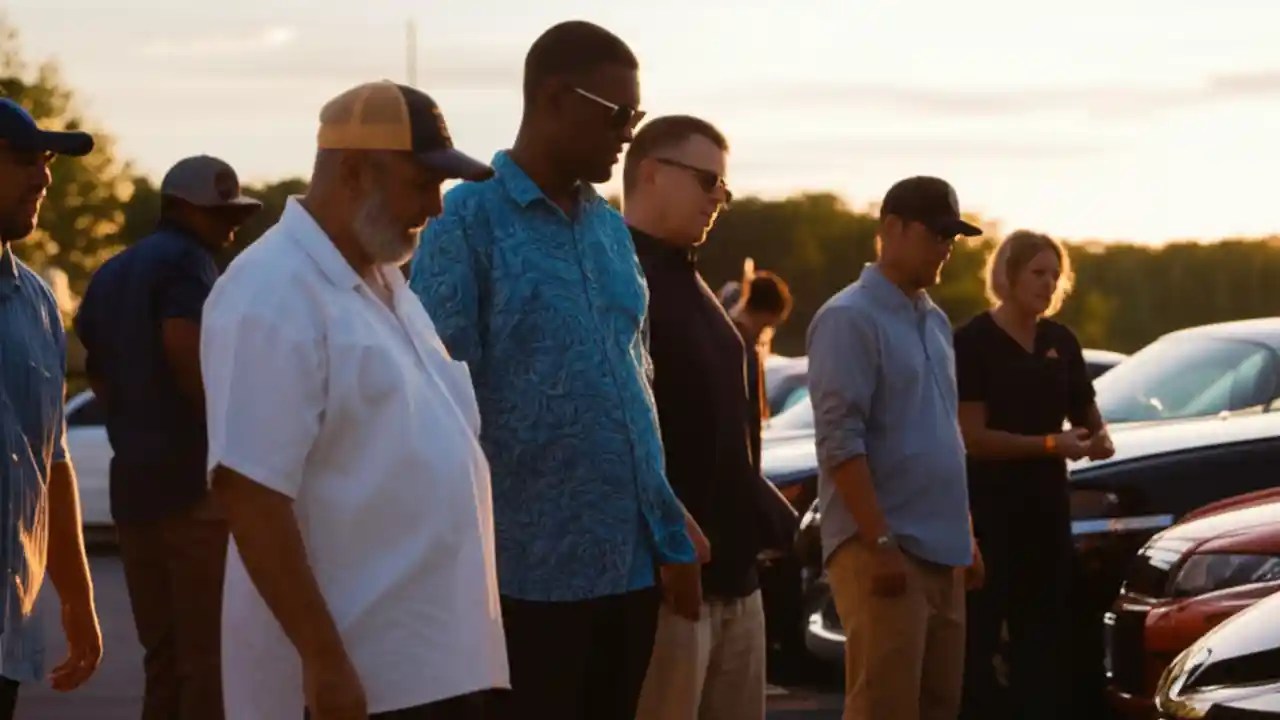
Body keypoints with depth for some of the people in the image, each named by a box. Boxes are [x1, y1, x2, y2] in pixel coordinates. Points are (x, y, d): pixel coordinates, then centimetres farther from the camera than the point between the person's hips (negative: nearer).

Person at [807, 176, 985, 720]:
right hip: (882, 550, -9)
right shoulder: (851, 318, -10)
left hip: (940, 550, 9)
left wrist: (965, 538, 19)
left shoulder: (934, 321, 17)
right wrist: (880, 543, -22)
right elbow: (839, 441, -17)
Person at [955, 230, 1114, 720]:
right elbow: (973, 436, -15)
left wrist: (1099, 439, -3)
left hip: (1047, 506, 6)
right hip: (987, 509, -6)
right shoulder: (973, 342, -9)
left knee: (1045, 634, 10)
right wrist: (1051, 444, -22)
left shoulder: (1061, 342, 10)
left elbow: (1087, 415, 21)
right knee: (977, 635, -6)